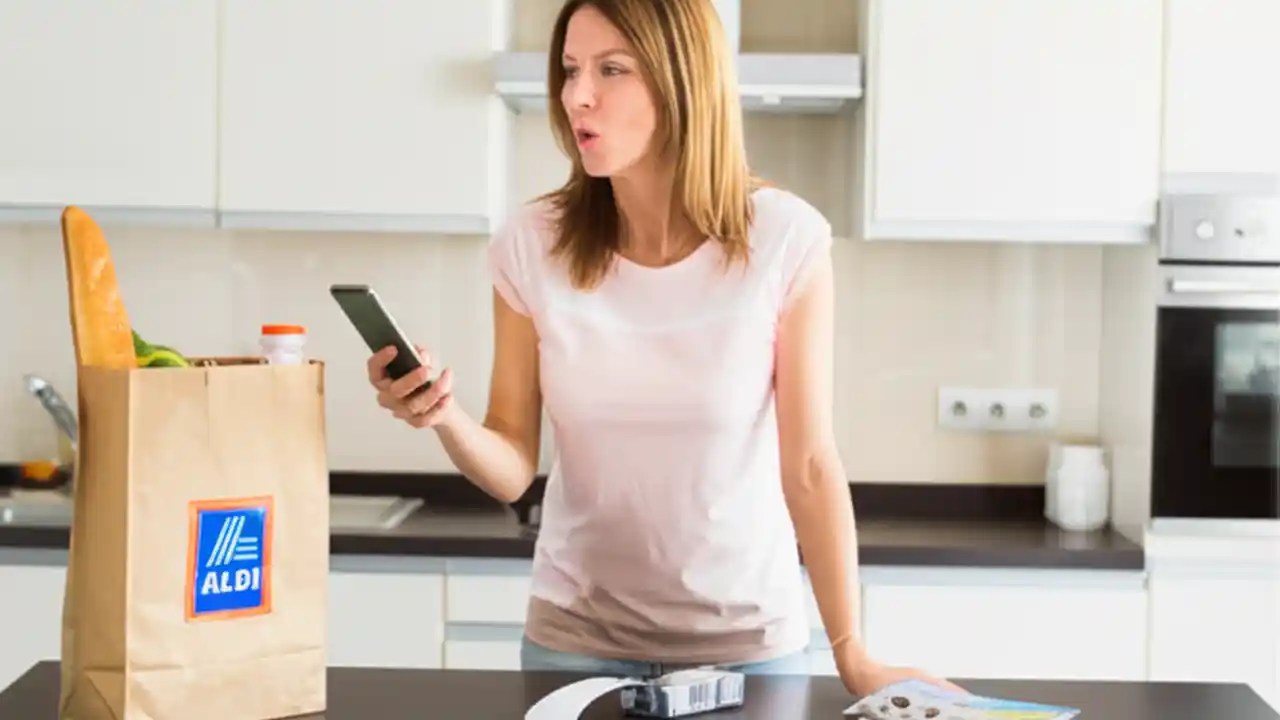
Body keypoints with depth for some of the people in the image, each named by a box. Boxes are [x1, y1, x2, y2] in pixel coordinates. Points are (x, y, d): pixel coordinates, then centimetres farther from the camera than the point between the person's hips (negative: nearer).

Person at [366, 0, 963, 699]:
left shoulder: (784, 239, -15)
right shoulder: (530, 244, -9)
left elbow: (809, 463, -11)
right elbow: (513, 470, -5)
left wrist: (851, 653, -10)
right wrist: (447, 418, -25)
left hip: (747, 636, -1)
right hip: (574, 635, 2)